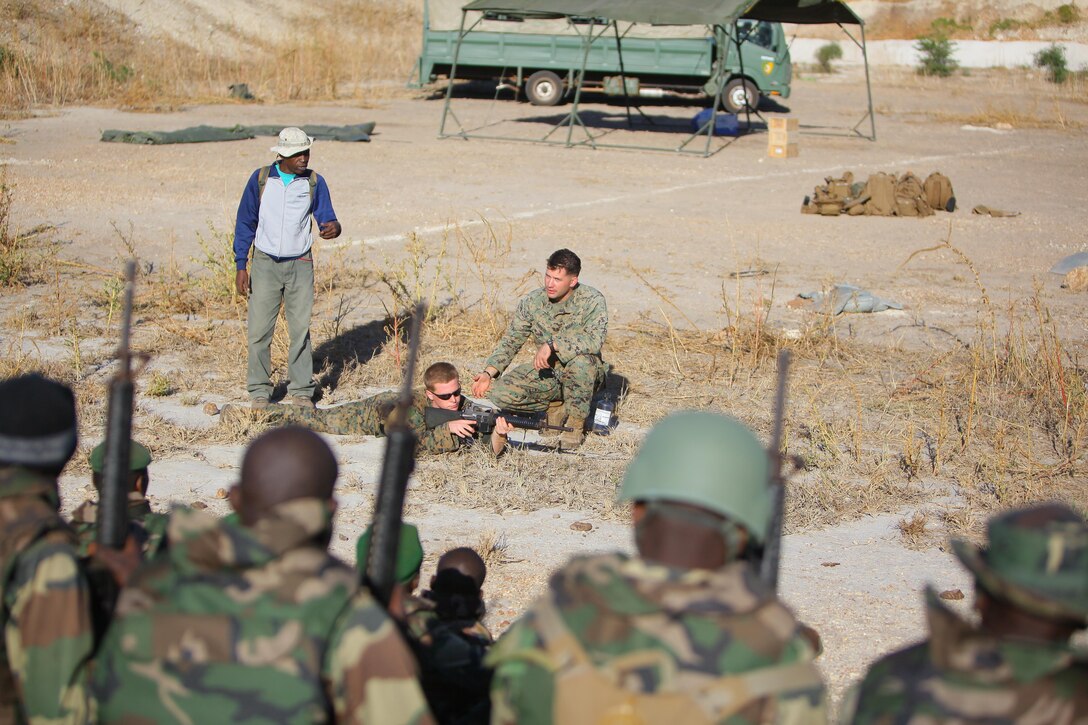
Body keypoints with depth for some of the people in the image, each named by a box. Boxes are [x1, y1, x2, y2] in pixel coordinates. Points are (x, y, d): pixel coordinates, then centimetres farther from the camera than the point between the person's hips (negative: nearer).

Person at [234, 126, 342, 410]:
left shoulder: (314, 182, 0)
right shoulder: (260, 179, -2)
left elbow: (327, 218, 1)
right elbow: (245, 223, 3)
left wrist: (333, 228, -25)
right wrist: (241, 266, -1)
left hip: (300, 265, 1)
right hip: (265, 264, -1)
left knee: (300, 328, 2)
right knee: (259, 329, -3)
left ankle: (301, 389, 12)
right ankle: (259, 391, 8)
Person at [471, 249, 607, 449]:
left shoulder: (592, 301, -16)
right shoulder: (531, 302, -4)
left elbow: (595, 340, -32)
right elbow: (510, 342, 0)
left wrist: (552, 345, -37)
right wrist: (488, 372, -14)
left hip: (584, 373, -4)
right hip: (546, 372, 4)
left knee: (581, 360, -40)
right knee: (499, 393, -20)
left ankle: (576, 421, -15)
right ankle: (556, 407, 3)